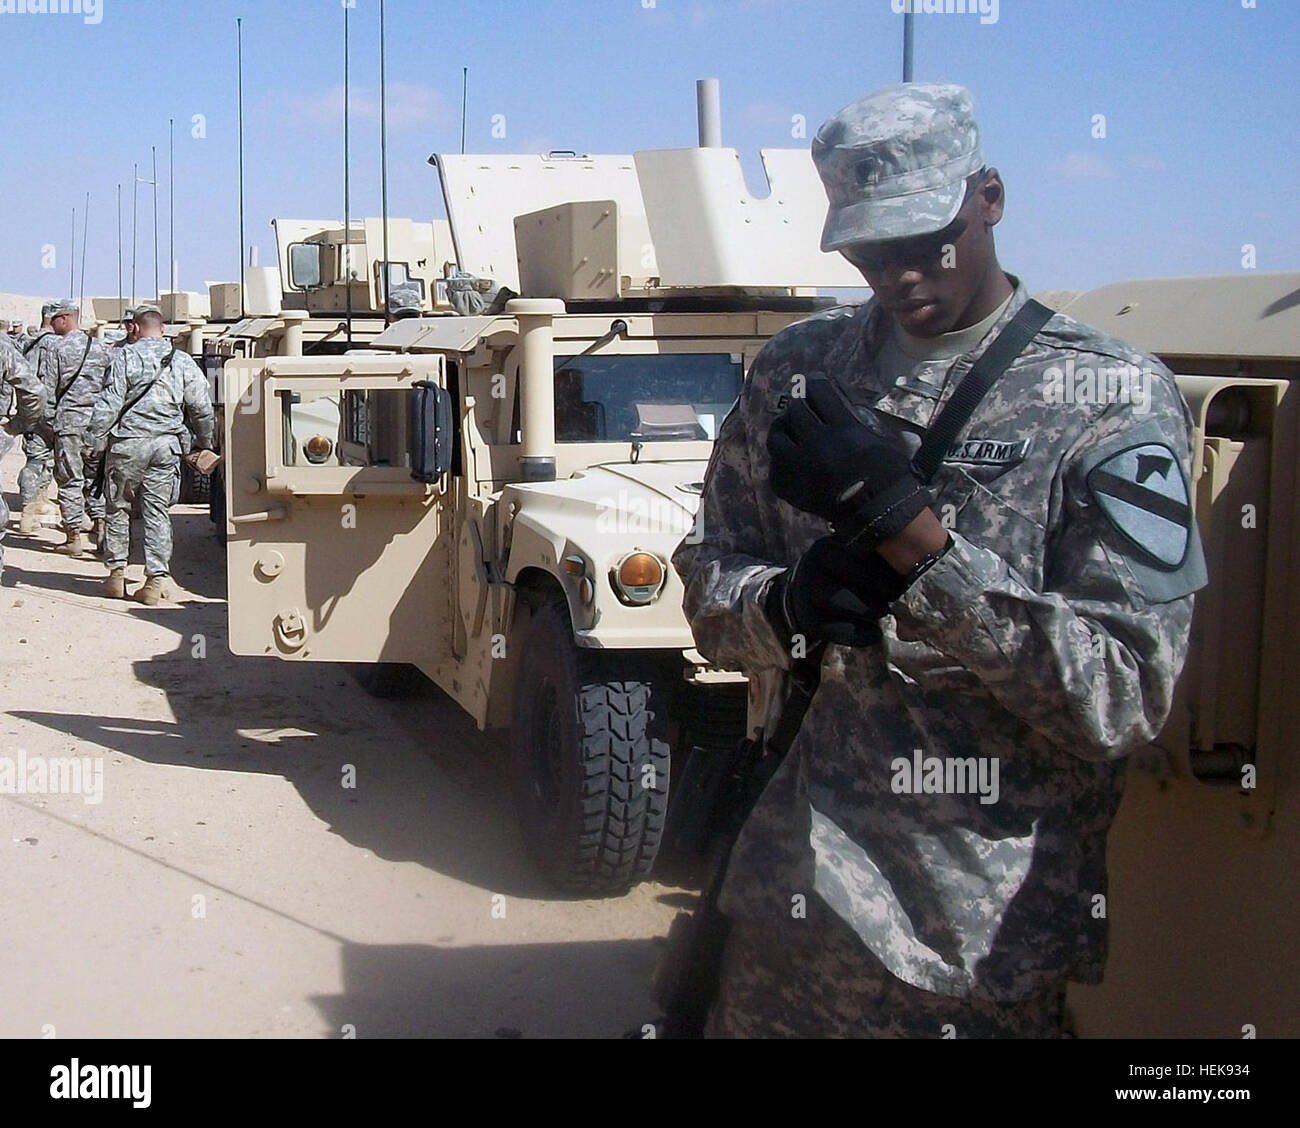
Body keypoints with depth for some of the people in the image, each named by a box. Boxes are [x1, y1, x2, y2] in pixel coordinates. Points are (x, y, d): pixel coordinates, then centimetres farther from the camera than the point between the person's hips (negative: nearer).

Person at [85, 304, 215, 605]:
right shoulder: (183, 362, 5)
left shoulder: (125, 356, -4)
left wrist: (94, 440, -3)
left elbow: (109, 403, -8)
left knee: (119, 507, 11)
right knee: (158, 512, 6)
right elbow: (202, 408, 8)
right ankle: (156, 580, 3)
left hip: (128, 443, -2)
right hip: (166, 445, 2)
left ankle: (117, 574, 16)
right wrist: (204, 443, 22)